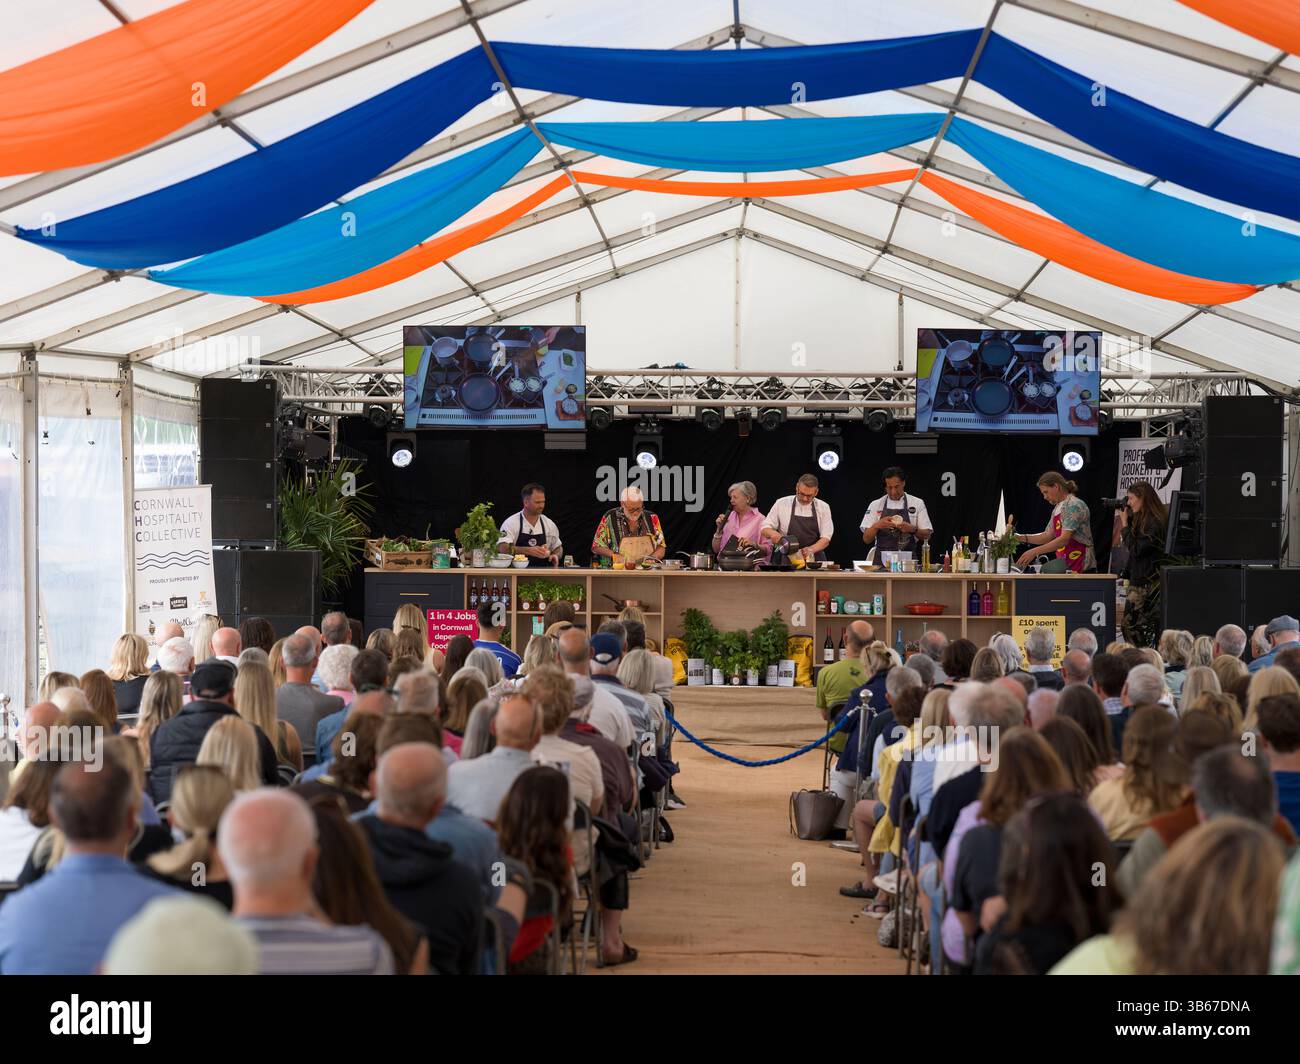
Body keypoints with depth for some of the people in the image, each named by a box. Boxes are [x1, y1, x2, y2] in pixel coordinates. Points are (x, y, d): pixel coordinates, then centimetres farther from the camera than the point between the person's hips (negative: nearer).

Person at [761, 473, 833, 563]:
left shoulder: (823, 507, 5)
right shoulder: (781, 504, 4)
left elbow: (826, 538, 0)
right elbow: (765, 529, 8)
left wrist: (811, 549, -19)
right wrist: (773, 533, -16)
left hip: (815, 561, 1)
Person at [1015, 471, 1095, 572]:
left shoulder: (1074, 505, -13)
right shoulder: (1057, 508, 15)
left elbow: (1064, 539, -21)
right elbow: (1048, 536, 17)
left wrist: (1035, 551, -25)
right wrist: (1021, 538, 3)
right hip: (1066, 567, 8)